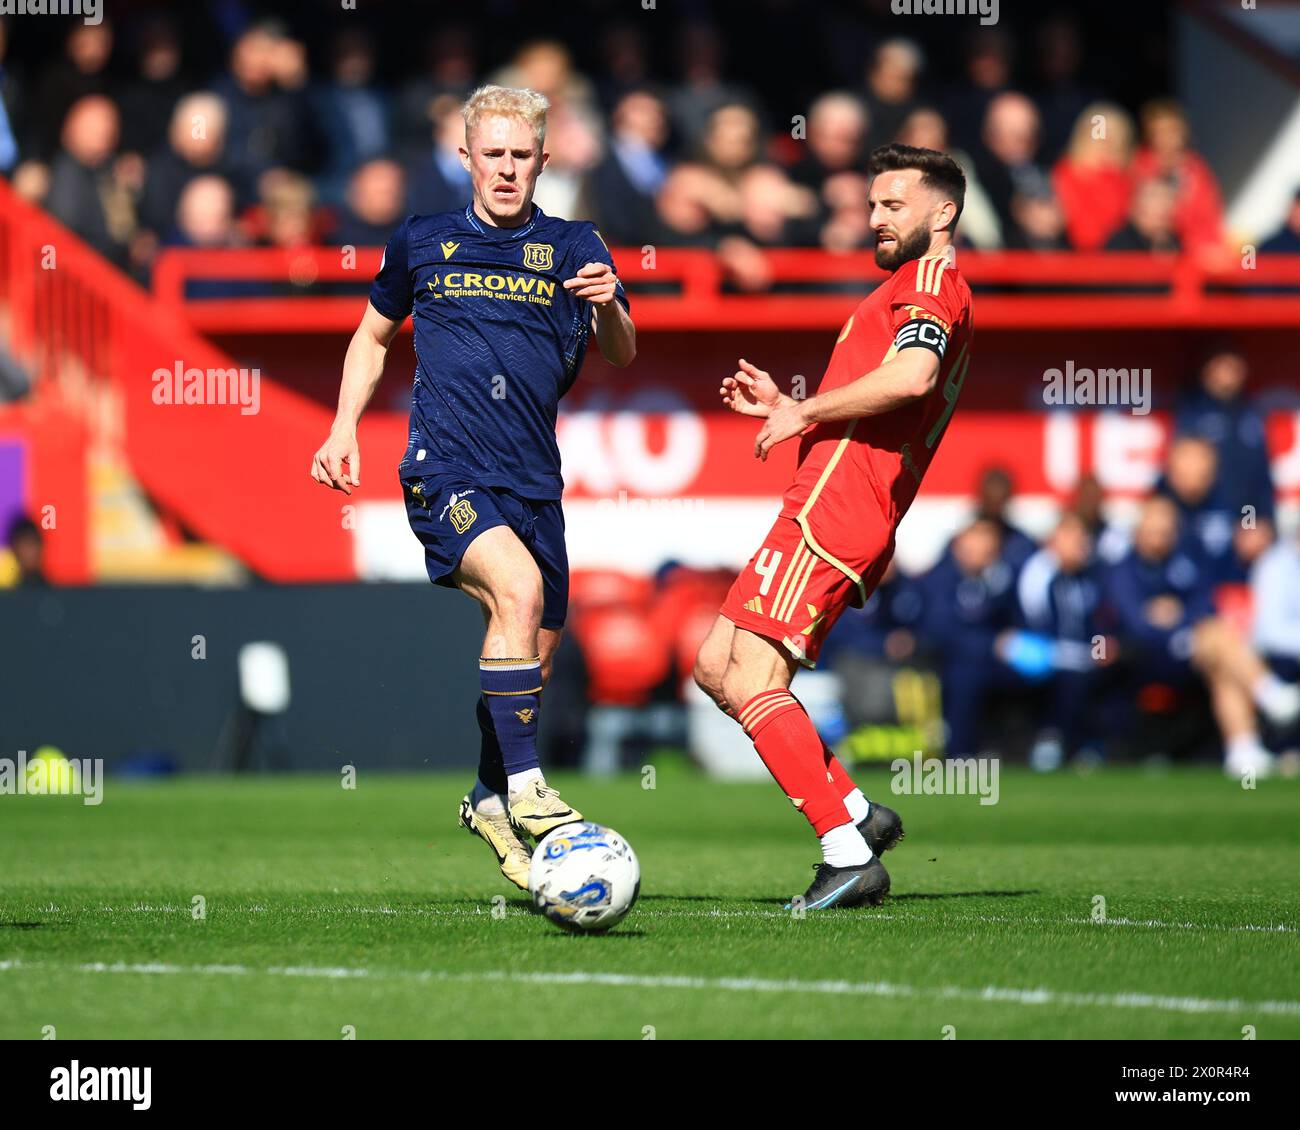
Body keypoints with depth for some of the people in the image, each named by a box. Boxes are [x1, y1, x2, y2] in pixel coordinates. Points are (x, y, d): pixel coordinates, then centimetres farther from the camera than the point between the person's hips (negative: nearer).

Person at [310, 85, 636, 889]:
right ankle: (525, 786, -25)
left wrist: (610, 306, -21)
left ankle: (491, 799, 34)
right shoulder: (422, 243, 10)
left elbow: (622, 356, 0)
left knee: (539, 648, 9)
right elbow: (375, 335, 24)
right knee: (518, 587, -29)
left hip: (534, 478, 3)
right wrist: (345, 429, 13)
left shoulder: (573, 247, 9)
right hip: (445, 468, -3)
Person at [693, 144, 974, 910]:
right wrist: (782, 408, 20)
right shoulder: (928, 291, 28)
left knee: (751, 681, -15)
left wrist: (806, 410, -14)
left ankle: (851, 856, -17)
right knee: (717, 665, 10)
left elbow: (911, 375, -25)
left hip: (836, 505, -11)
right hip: (830, 505, 11)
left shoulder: (932, 281, -4)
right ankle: (857, 812, 6)